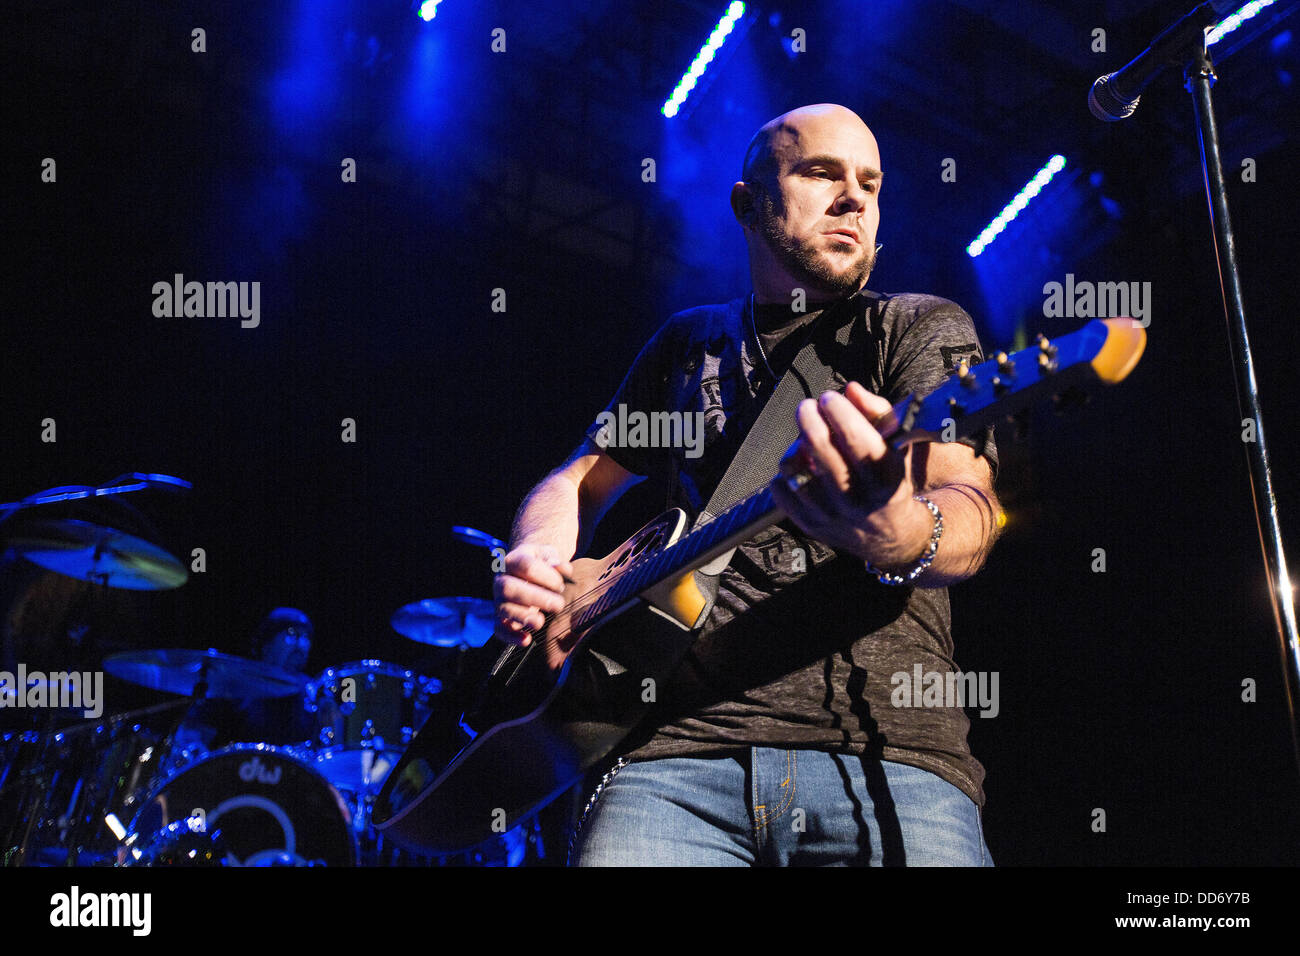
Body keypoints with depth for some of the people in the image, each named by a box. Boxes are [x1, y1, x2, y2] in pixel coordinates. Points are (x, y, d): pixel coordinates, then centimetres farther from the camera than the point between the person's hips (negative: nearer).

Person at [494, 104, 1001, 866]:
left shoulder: (923, 329, 11)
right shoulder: (689, 344, 21)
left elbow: (970, 513, -7)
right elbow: (579, 481, 30)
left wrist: (903, 537, -31)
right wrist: (537, 562, 6)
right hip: (681, 750, 2)